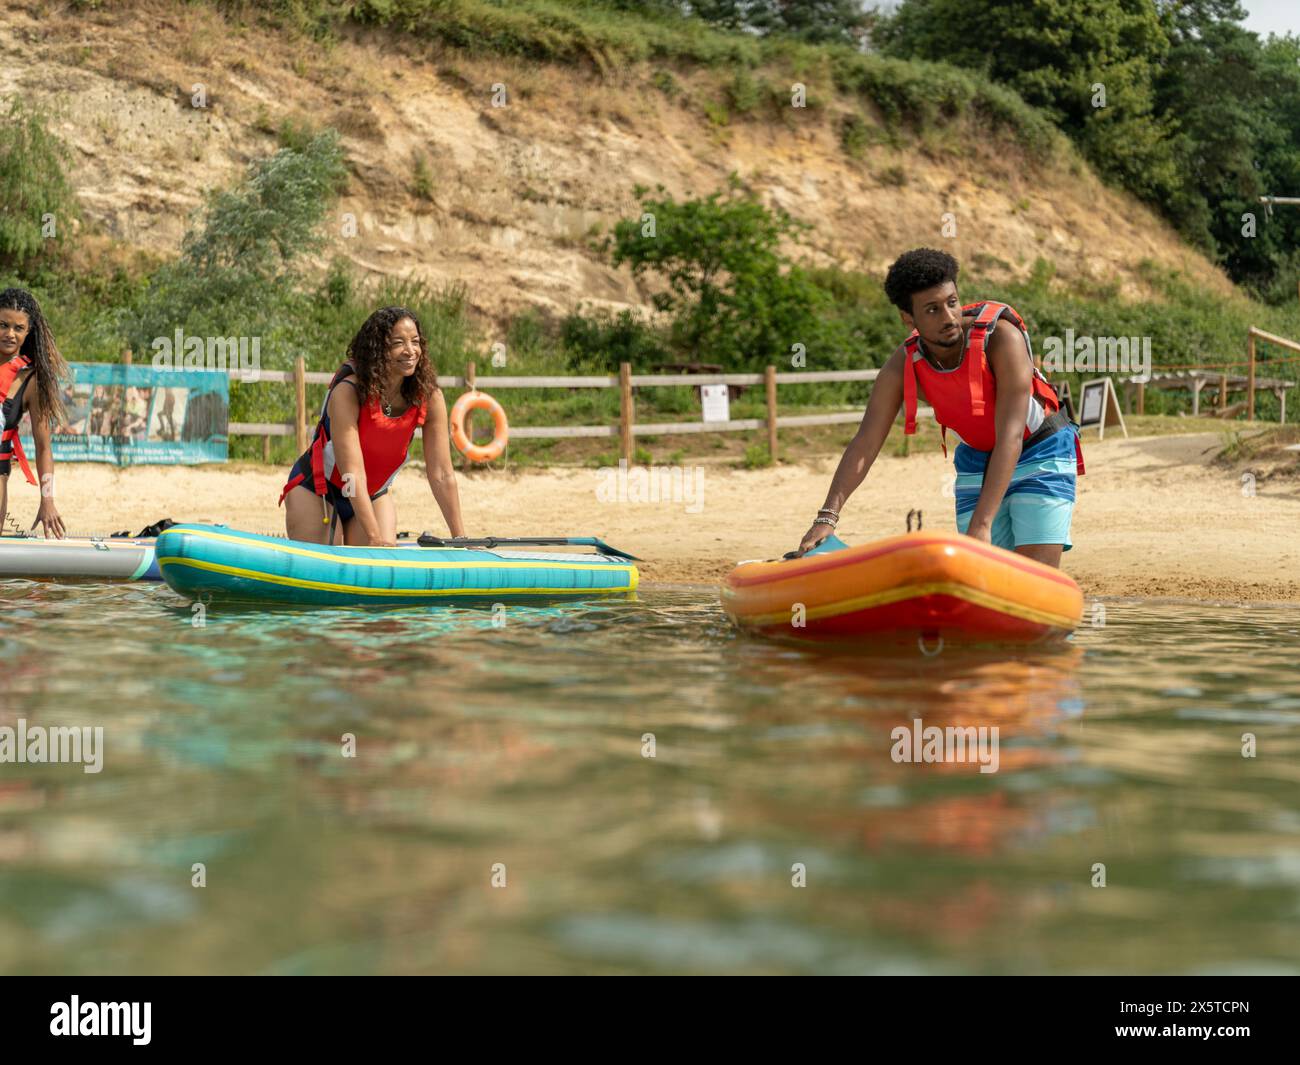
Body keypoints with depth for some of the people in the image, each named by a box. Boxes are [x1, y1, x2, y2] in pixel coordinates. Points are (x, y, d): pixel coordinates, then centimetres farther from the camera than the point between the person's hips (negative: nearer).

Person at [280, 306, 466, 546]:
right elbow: (353, 472, -33)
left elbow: (442, 475, -14)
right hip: (316, 490, -4)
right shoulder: (347, 392, -29)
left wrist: (460, 538, -18)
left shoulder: (429, 397, -17)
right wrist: (375, 537, -38)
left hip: (373, 496, 4)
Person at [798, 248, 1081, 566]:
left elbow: (1010, 436, -33)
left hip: (1042, 455, -4)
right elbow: (864, 444, -16)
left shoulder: (1002, 337, -29)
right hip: (977, 463, 4)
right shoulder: (905, 364, -17)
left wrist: (982, 524, -40)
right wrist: (827, 517, -28)